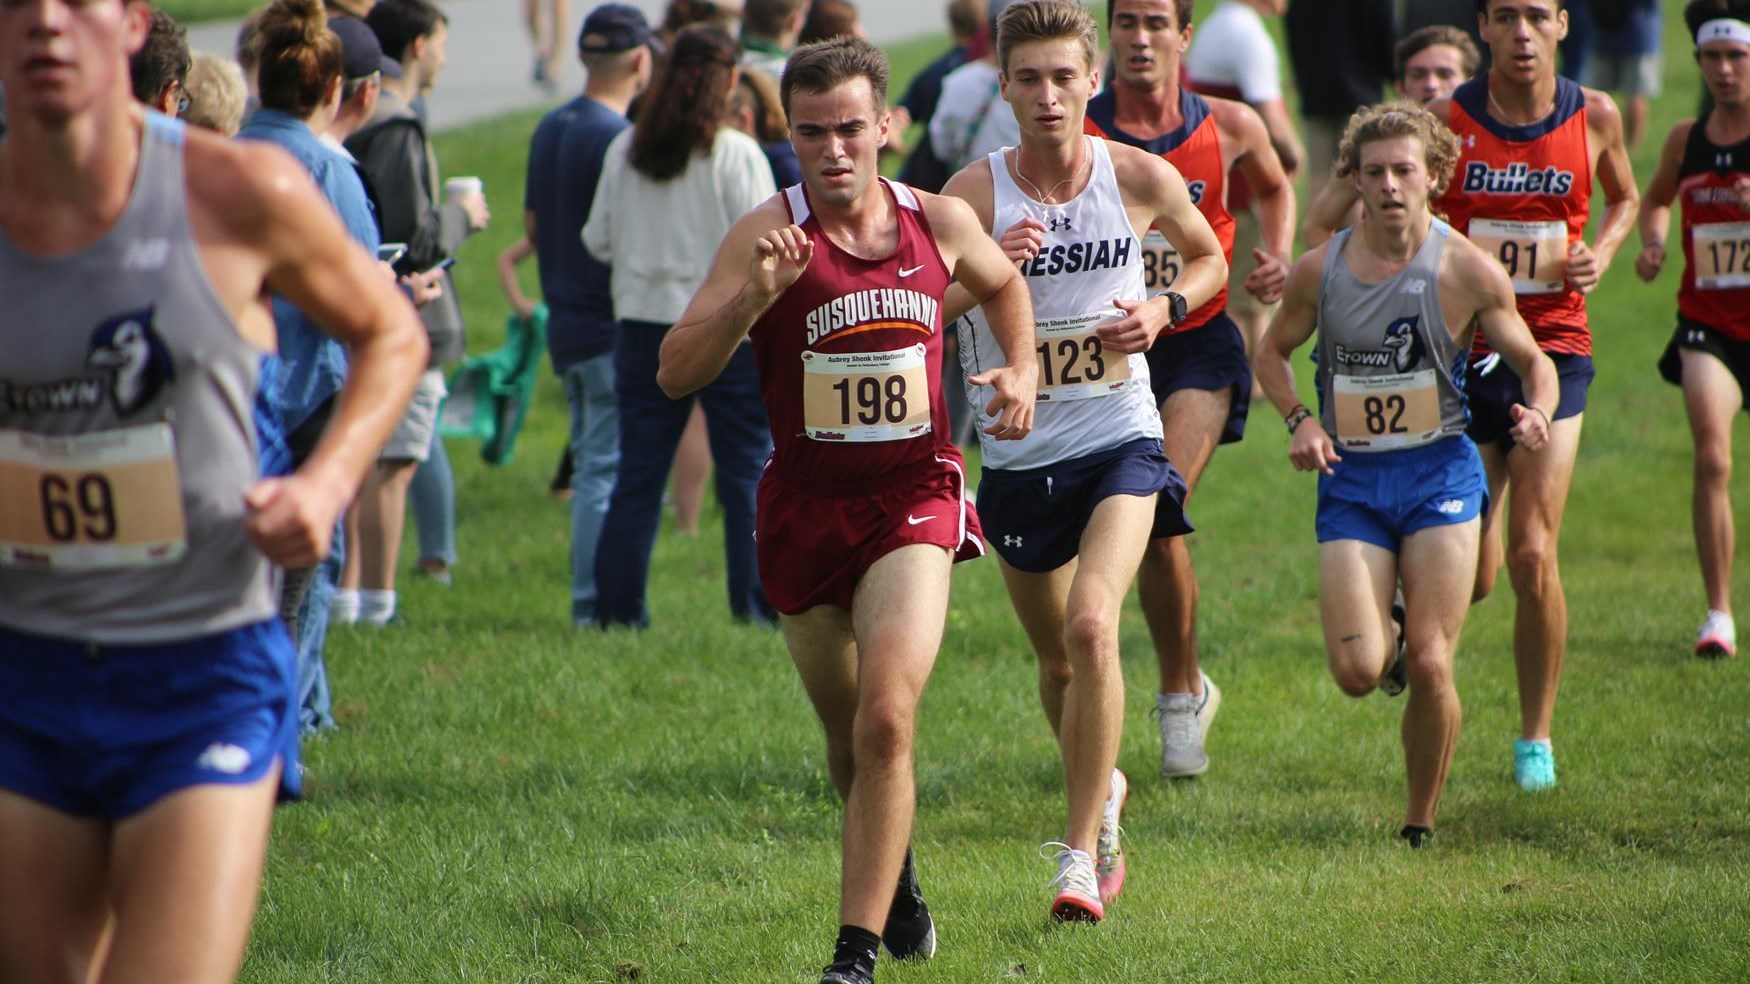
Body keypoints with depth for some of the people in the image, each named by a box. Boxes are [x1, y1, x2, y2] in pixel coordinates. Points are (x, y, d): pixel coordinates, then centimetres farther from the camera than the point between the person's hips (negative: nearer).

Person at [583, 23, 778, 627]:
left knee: (638, 472, 8)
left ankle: (618, 605, 7)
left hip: (645, 323, 4)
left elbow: (598, 240, 6)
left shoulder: (624, 151, 0)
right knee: (747, 471, 4)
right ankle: (755, 604, 3)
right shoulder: (735, 153, -11)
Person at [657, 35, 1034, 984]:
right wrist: (753, 298, -31)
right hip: (805, 506, 1)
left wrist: (1021, 369, 6)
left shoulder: (940, 222, -1)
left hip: (913, 497, -1)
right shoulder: (768, 234, -10)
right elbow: (675, 373, -17)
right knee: (848, 735, 16)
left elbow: (1003, 284, 23)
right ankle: (896, 871, 47)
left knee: (886, 717, -19)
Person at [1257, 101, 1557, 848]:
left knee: (1429, 667, -9)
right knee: (1356, 672, -11)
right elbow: (1272, 351, 16)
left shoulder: (1469, 271, -4)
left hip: (1439, 476, -1)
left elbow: (1532, 362, 7)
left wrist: (1537, 413, -15)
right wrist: (1299, 420, -4)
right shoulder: (1320, 270, 0)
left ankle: (1420, 826, 11)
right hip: (1350, 480, 1)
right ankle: (1387, 631, 27)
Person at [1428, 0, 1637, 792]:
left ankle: (1536, 739, 7)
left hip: (1553, 348, 0)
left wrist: (1601, 252, 0)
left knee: (1532, 557, -9)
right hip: (1461, 352, 0)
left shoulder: (1594, 117, -1)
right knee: (1471, 577, 1)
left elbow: (1624, 198, 19)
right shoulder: (1447, 120, -5)